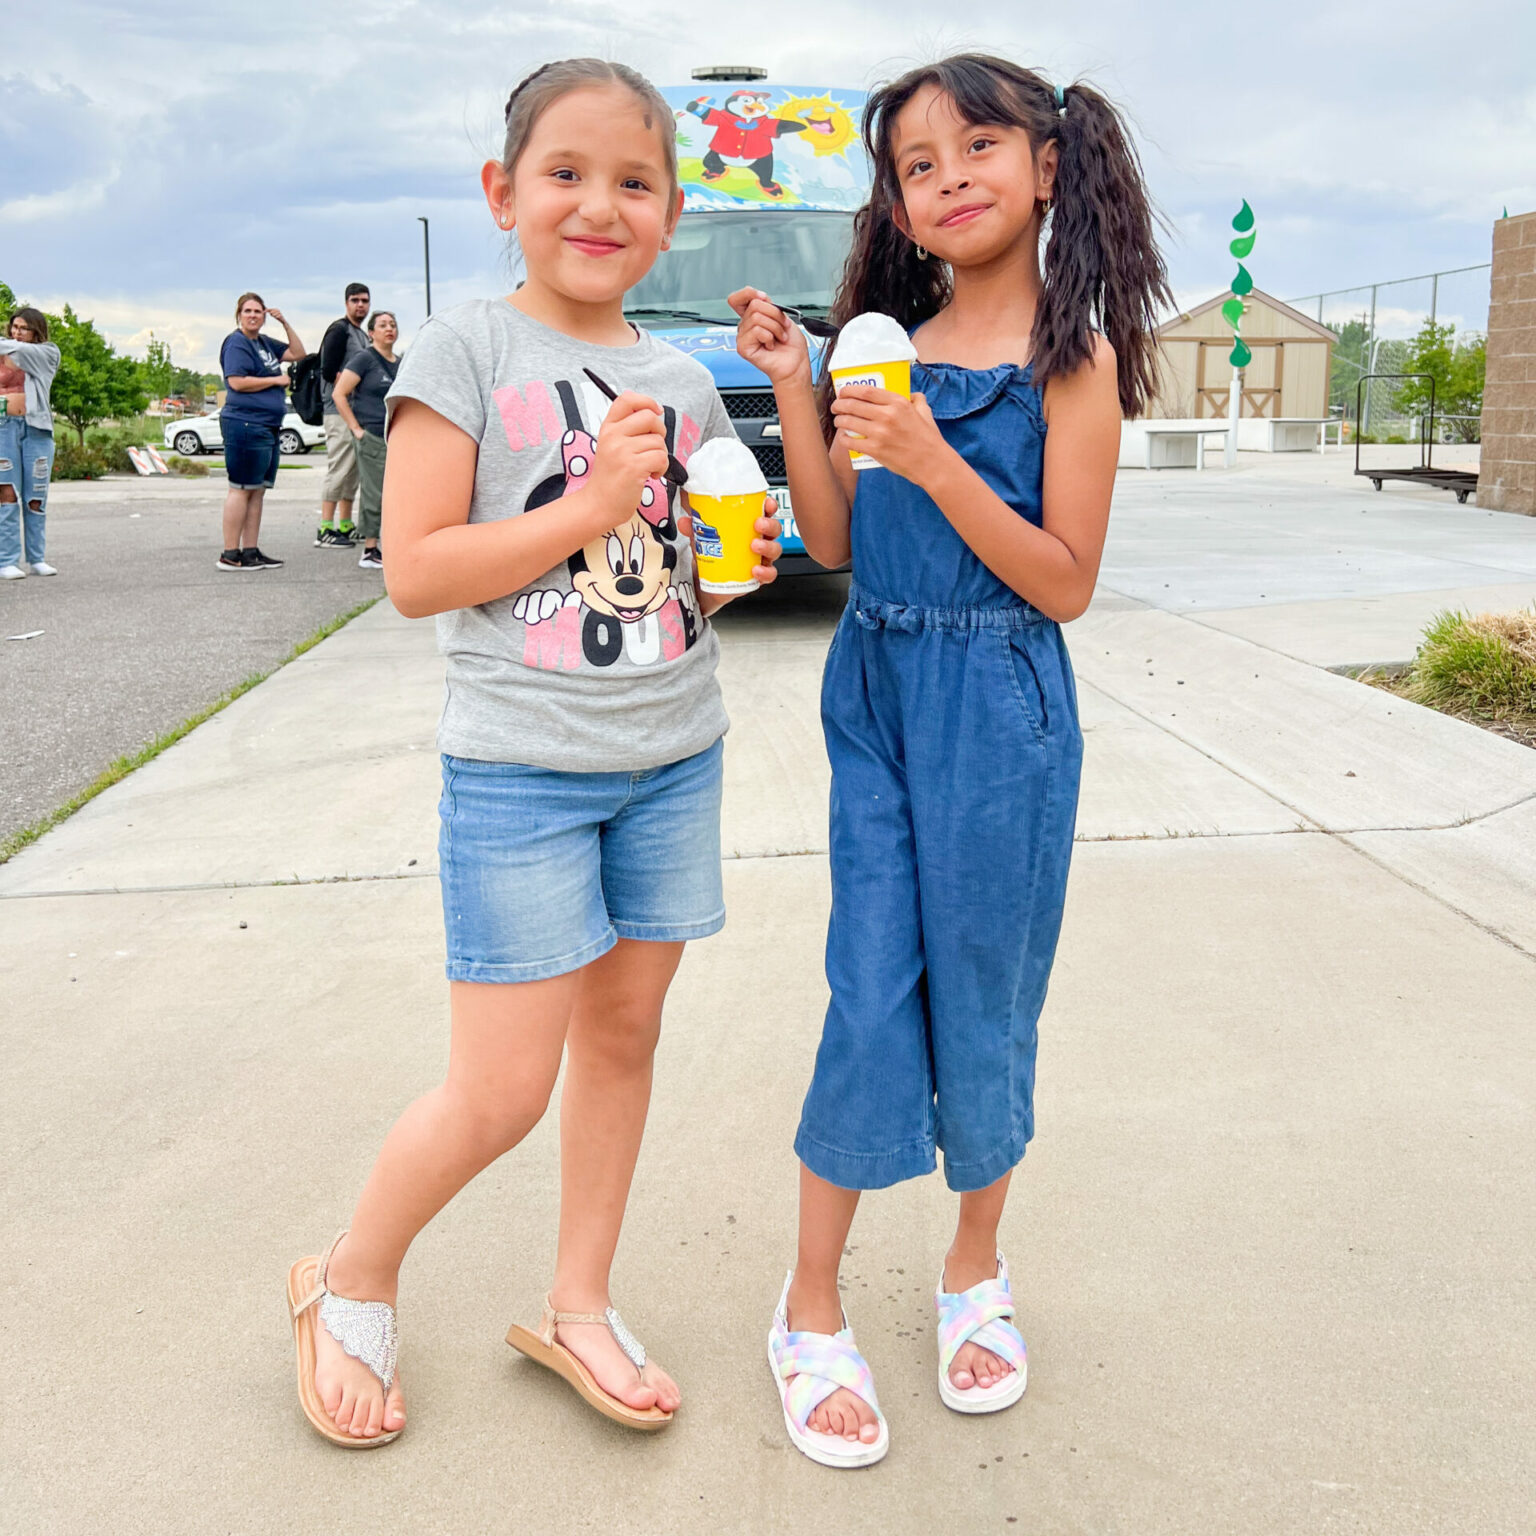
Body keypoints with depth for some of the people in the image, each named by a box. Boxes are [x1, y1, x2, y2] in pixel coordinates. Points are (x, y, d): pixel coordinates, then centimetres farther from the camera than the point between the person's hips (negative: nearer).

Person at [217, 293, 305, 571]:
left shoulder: (265, 343, 18)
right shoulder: (236, 343, -7)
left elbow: (298, 353, 23)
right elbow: (237, 382, -18)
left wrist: (285, 323, 11)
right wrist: (277, 380, -11)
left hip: (267, 427, 9)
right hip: (245, 424, -9)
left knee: (258, 490, 9)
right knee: (242, 489, -9)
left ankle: (250, 551, 12)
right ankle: (230, 555, -8)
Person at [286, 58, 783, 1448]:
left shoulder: (684, 380, 9)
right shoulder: (467, 350, -6)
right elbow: (415, 574, -13)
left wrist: (735, 559, -3)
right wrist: (594, 506, -18)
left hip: (673, 756, 6)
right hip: (519, 767, -5)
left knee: (624, 1032, 12)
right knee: (503, 1091, -2)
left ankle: (579, 1309, 31)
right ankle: (352, 1284, 26)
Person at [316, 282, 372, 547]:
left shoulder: (362, 335, 22)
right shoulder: (339, 330, -6)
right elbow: (329, 371, -15)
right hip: (339, 409, -10)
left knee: (353, 469, 12)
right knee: (340, 468, -13)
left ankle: (345, 526, 19)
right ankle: (325, 530, -13)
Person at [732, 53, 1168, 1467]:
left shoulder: (1073, 359, -6)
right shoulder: (895, 349, 8)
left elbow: (1064, 584, -12)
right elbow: (834, 539, 7)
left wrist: (935, 461, -21)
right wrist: (795, 389, -1)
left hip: (1000, 714, -3)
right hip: (877, 698, 3)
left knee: (982, 994, 8)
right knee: (872, 995, 4)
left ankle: (977, 1270, 32)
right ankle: (811, 1312, 16)